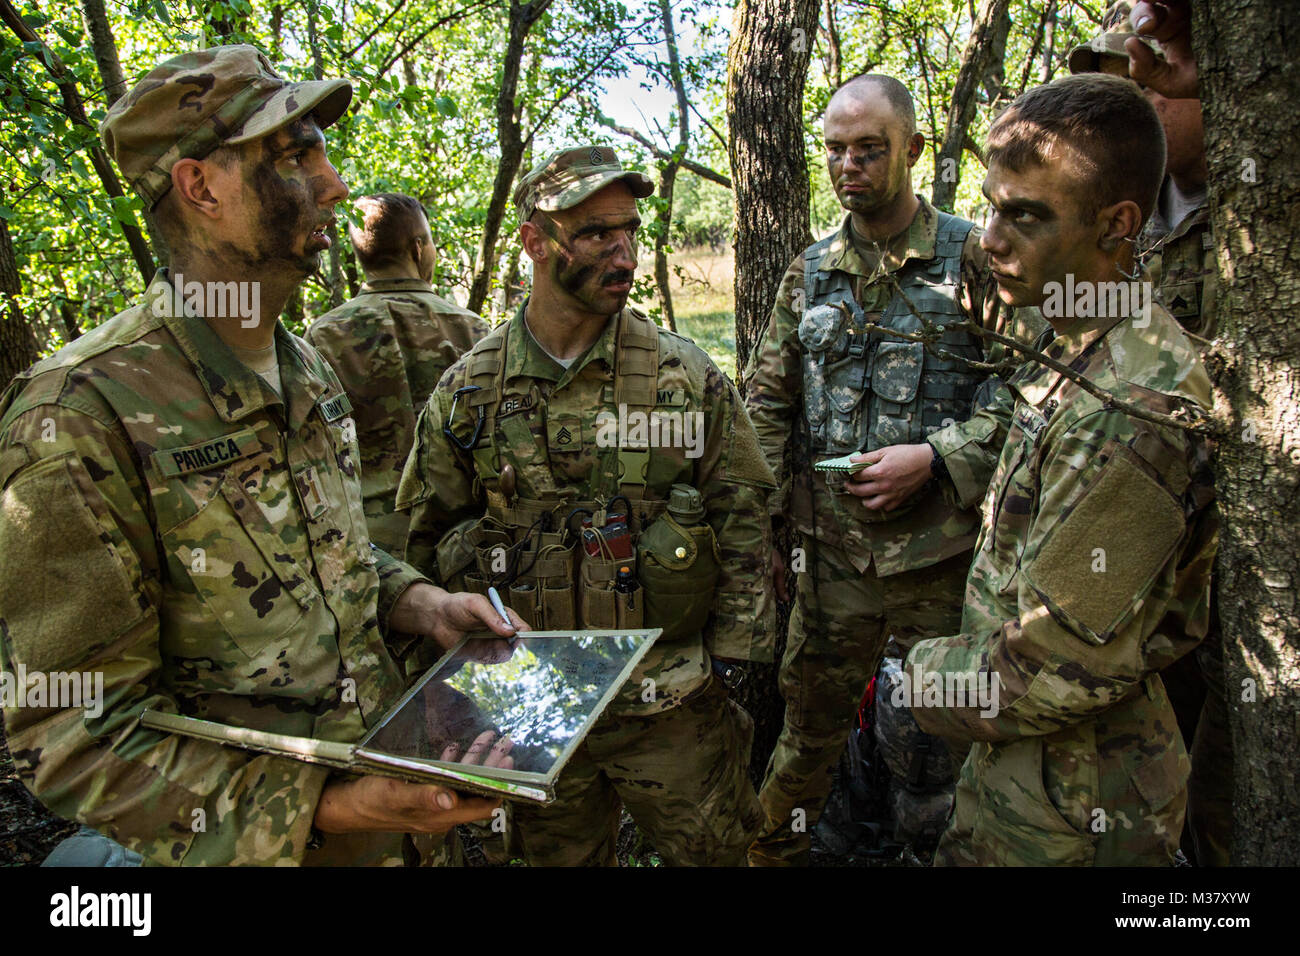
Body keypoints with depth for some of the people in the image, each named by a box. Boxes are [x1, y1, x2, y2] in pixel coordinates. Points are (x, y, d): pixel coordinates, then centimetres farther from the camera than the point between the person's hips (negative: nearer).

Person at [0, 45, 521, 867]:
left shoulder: (308, 372, 2)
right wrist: (323, 812, -27)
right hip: (256, 844, -6)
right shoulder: (80, 418, -22)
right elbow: (74, 733, -20)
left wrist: (418, 602, -5)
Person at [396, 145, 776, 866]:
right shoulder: (468, 391, -2)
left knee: (709, 848, 14)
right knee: (559, 854, 21)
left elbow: (742, 517, -1)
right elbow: (428, 540, 6)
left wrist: (729, 659, -3)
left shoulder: (689, 376, -4)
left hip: (672, 711, -1)